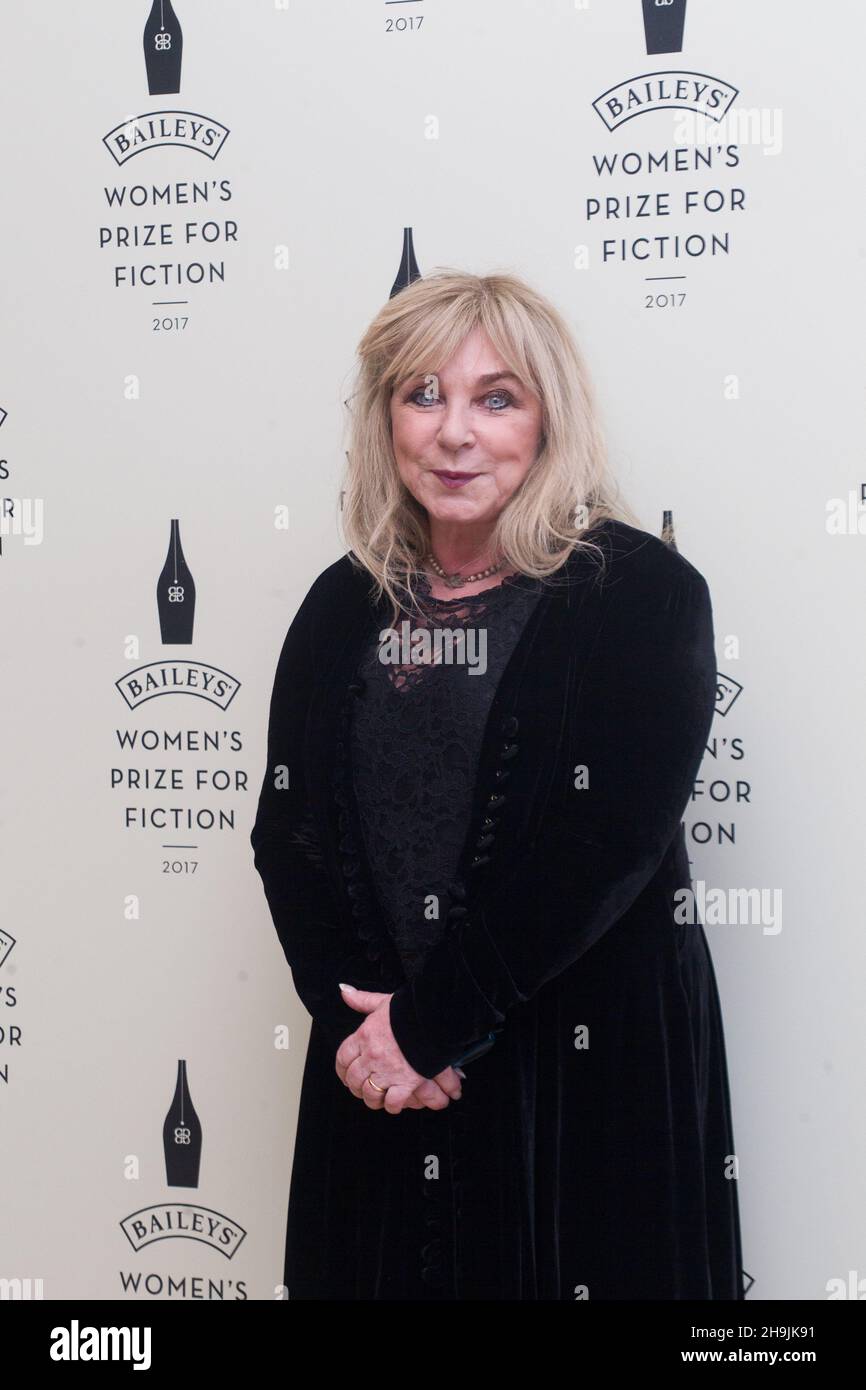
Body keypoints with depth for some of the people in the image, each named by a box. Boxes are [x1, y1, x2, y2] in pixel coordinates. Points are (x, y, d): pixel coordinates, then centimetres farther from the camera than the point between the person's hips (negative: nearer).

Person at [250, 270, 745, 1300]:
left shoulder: (645, 593, -8)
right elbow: (288, 832, 2)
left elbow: (606, 845, -17)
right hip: (378, 1069, 4)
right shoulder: (344, 606, 6)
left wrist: (432, 1021, -15)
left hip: (589, 1064, -4)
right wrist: (355, 1014, -11)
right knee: (390, 1268, 16)